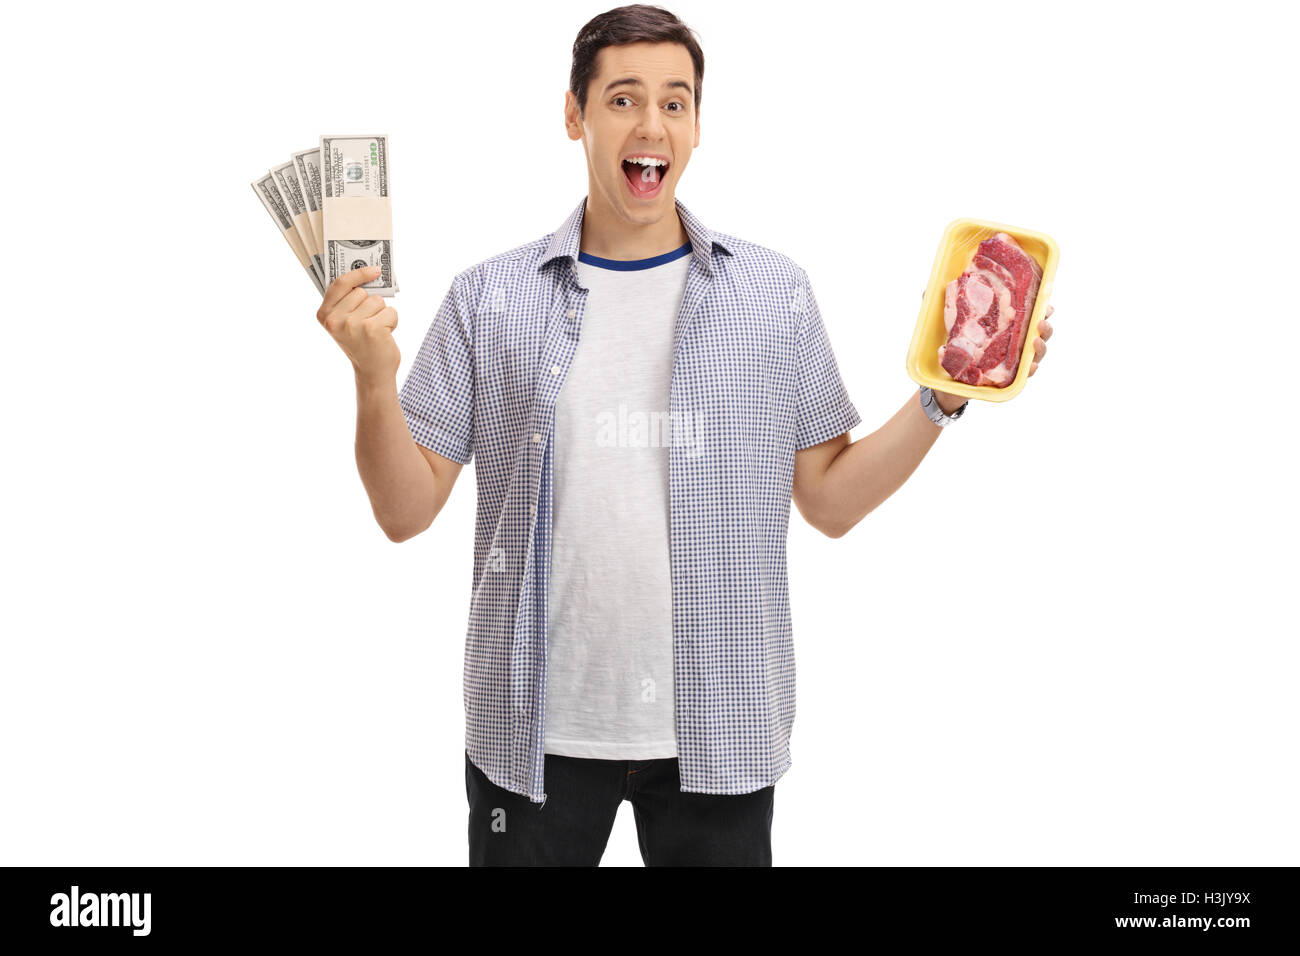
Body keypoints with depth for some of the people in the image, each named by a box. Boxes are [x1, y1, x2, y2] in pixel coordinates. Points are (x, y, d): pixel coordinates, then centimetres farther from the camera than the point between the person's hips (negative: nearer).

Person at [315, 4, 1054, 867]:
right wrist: (374, 380, -16)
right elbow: (407, 512, -1)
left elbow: (830, 500, 3)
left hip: (717, 731, 1)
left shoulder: (776, 296, 2)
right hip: (539, 731, 0)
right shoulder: (492, 300, 0)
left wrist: (943, 397, -8)